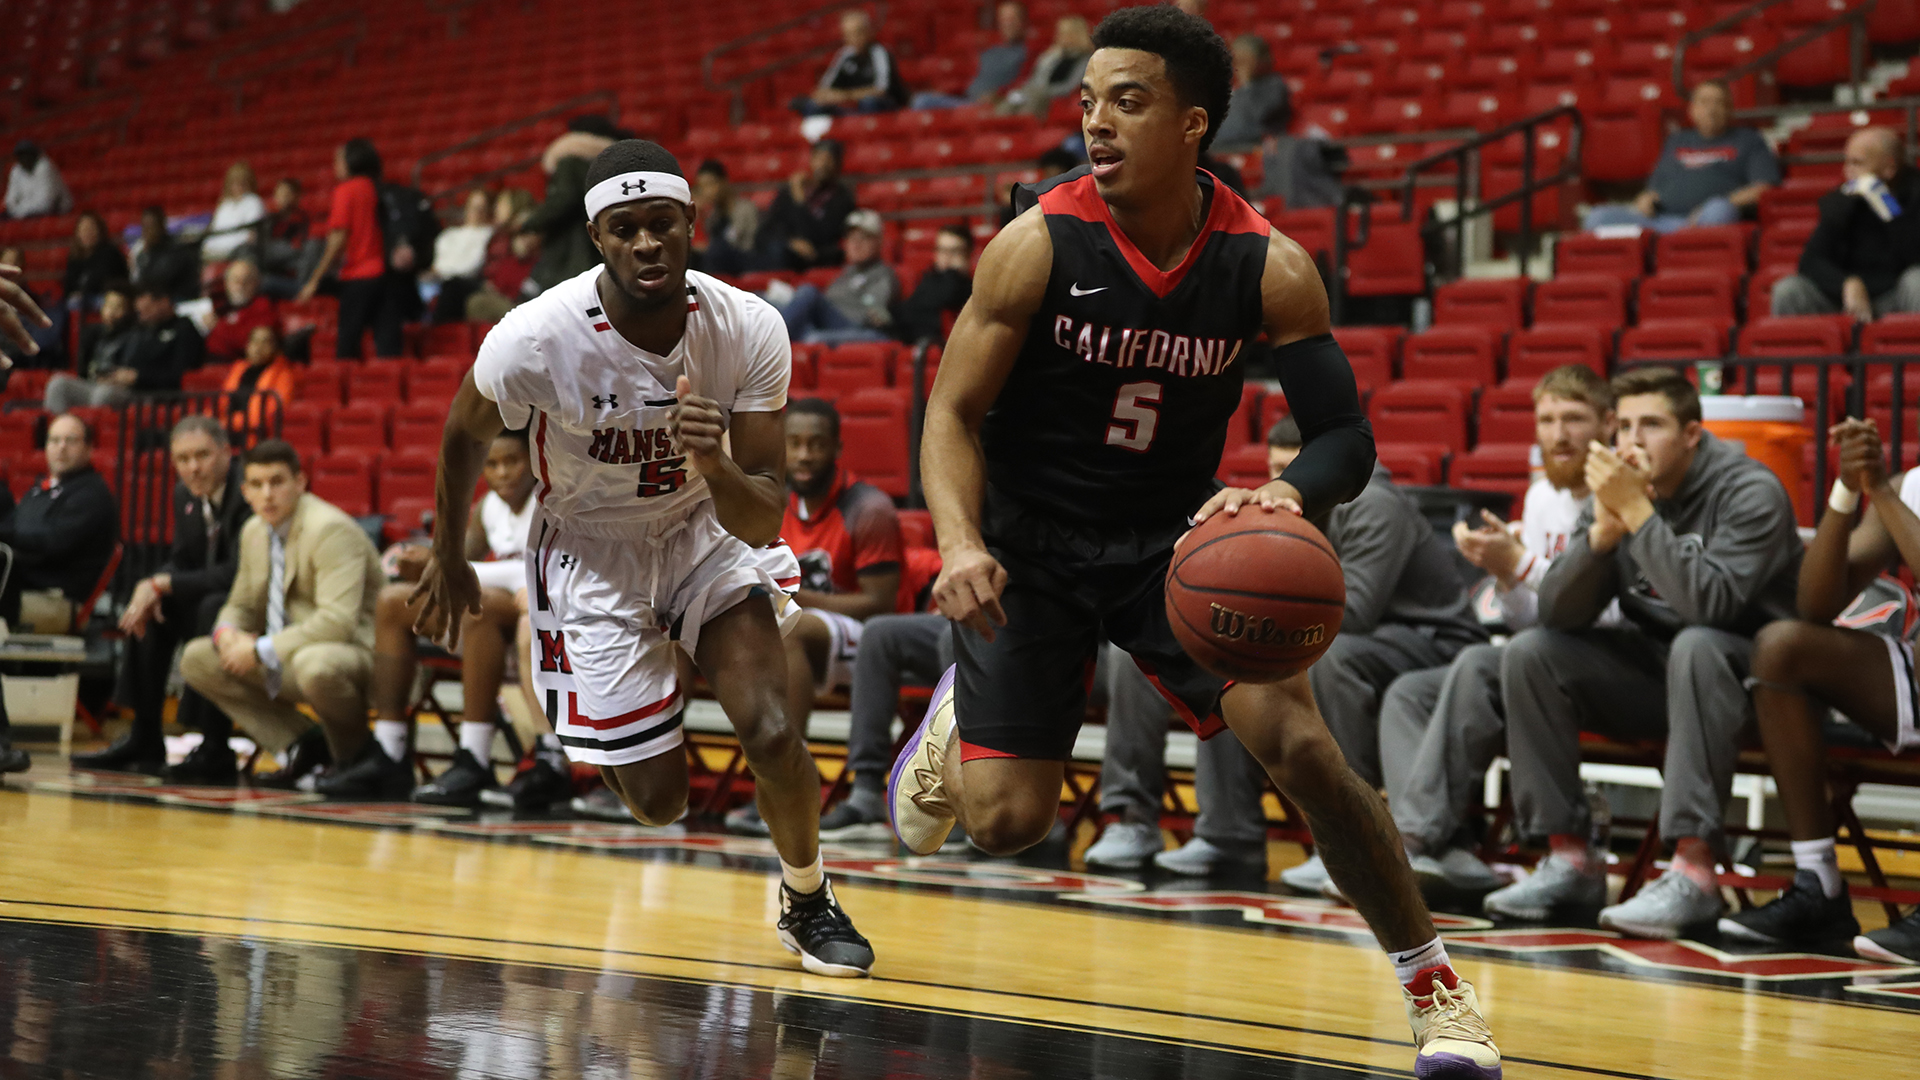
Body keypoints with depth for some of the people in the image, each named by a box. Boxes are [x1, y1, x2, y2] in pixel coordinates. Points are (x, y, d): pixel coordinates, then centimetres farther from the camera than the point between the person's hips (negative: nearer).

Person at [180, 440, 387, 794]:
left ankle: (358, 754, -11)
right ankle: (303, 744, -2)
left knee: (314, 665, -42)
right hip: (290, 659, 9)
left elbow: (337, 622, -28)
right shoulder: (254, 531, 8)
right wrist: (227, 633, -7)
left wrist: (261, 651, -24)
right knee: (196, 660, 2)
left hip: (354, 652, -9)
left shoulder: (330, 529, -19)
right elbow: (242, 604, 19)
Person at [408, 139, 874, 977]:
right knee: (656, 800, -2)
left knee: (769, 727, -19)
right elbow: (465, 434, -4)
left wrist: (718, 468, -44)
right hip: (592, 547, -1)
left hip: (707, 525, 1)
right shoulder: (536, 339, -28)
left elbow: (763, 524, -22)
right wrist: (448, 560, 9)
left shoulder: (749, 331, -24)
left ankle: (807, 901, 11)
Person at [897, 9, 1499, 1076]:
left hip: (1176, 536, 1)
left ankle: (1435, 984, -2)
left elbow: (1347, 435, -10)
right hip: (1033, 541, 0)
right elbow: (955, 411, -11)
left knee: (1300, 742, -17)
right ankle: (960, 716, 34)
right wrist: (960, 543, -29)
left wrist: (1287, 495, -34)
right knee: (1006, 821, -4)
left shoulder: (1270, 267, -14)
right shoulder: (1040, 242, -17)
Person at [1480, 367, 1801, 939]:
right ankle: (1571, 859, -7)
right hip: (1658, 673, 6)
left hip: (1747, 677, -6)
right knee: (1529, 653, -9)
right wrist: (1602, 531, -23)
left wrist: (1638, 514, -31)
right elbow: (1558, 613, -7)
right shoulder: (1616, 489, 0)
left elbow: (1710, 602, -33)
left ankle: (1693, 874, -38)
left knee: (1695, 645, -36)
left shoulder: (1749, 492, -17)